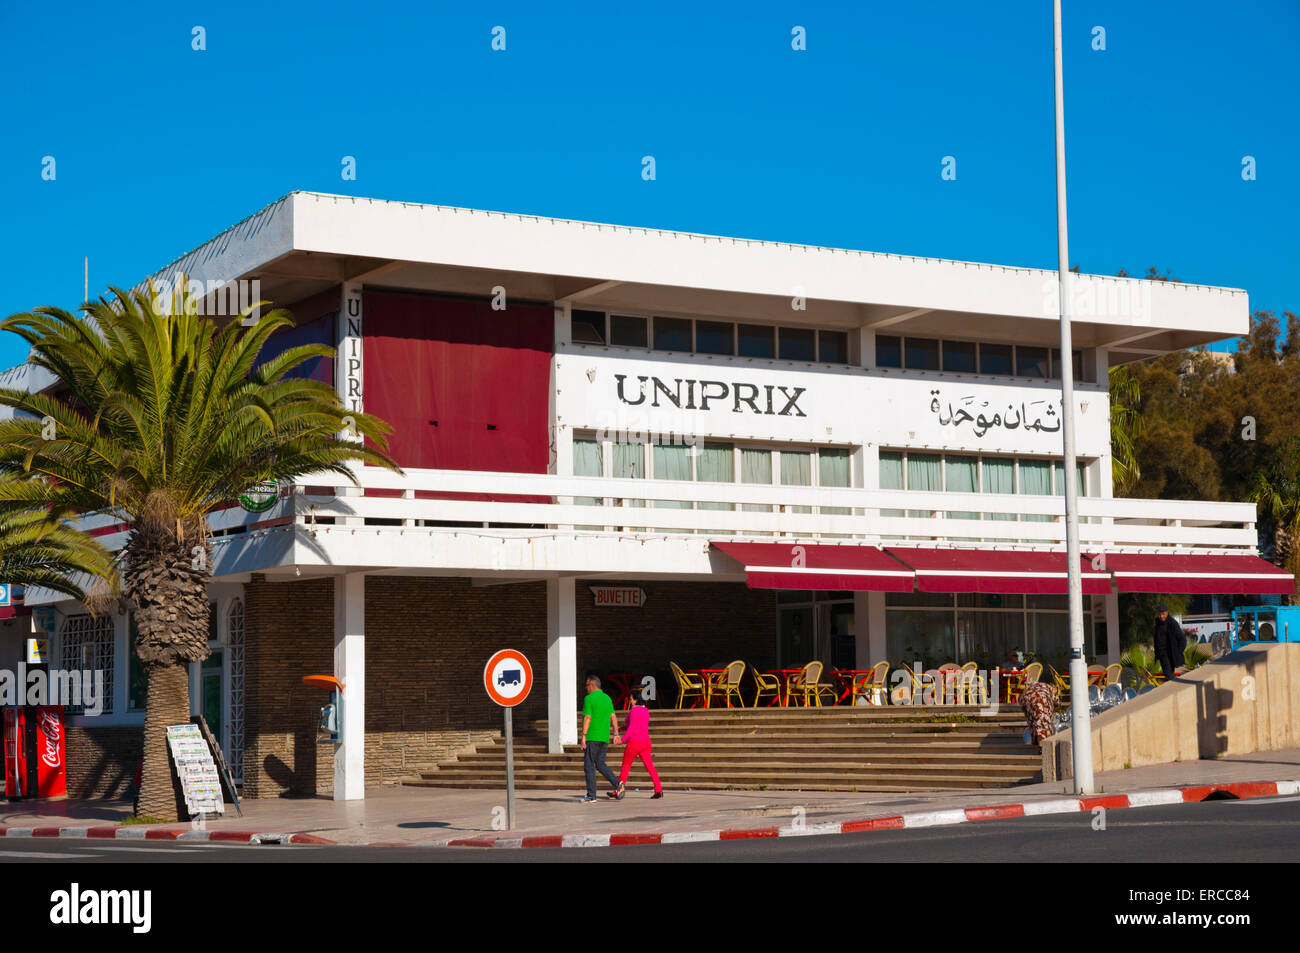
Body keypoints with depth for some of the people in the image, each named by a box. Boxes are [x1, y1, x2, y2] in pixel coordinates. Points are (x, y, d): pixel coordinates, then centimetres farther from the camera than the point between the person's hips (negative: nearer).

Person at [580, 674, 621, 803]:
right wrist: (616, 734, 11)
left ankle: (591, 795, 0)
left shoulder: (589, 699, -8)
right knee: (600, 763, 15)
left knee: (589, 766, 1)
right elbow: (613, 717, 10)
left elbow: (587, 718, -15)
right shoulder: (607, 698, 12)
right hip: (604, 738, 6)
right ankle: (616, 783, -6)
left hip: (592, 737, -6)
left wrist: (583, 737, -14)